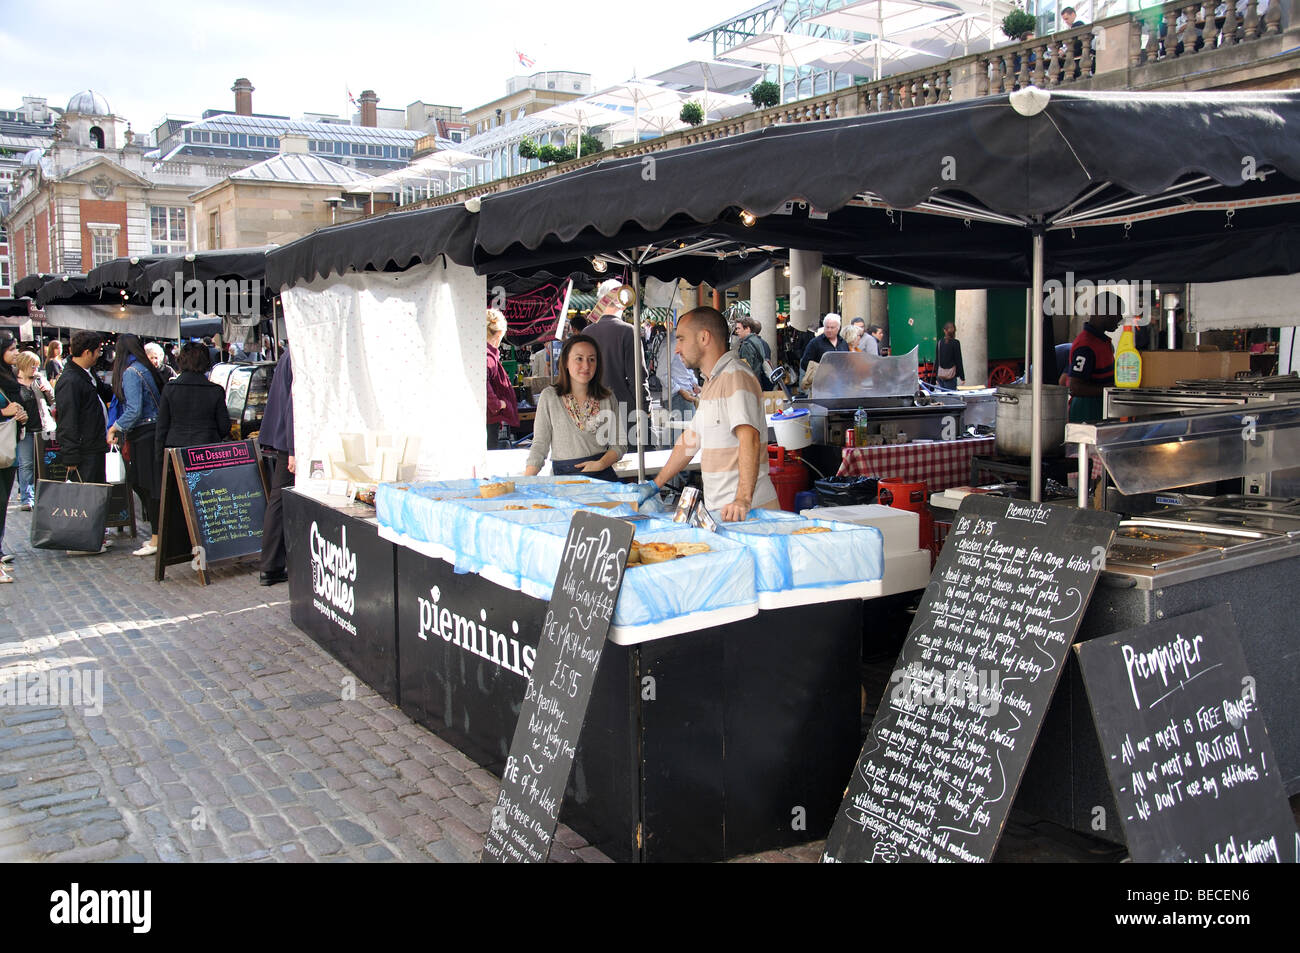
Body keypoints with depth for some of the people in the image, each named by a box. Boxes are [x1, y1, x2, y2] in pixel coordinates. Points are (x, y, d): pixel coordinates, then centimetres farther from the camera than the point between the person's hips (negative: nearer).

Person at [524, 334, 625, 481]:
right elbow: (540, 444, 4)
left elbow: (618, 445, 13)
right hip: (563, 476, -1)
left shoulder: (608, 398, 10)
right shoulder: (549, 397, 4)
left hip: (602, 474, 1)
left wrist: (601, 464, -6)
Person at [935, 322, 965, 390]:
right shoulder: (955, 343, -7)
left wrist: (936, 377, 17)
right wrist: (962, 377, 1)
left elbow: (936, 360, 10)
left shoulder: (940, 342, 6)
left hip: (940, 375, 4)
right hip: (950, 375, -4)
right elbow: (958, 360, -5)